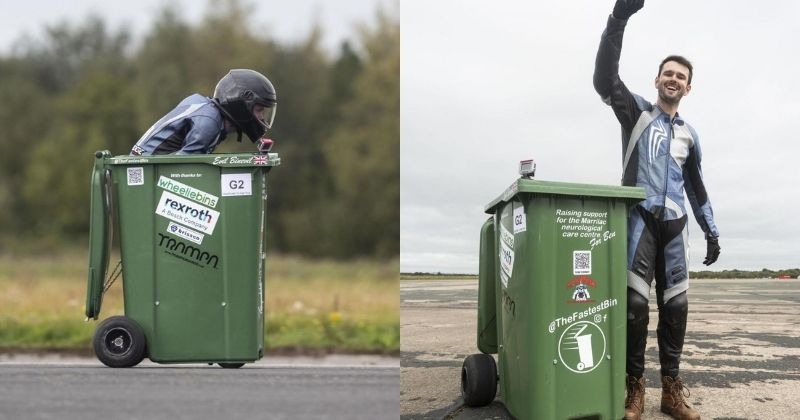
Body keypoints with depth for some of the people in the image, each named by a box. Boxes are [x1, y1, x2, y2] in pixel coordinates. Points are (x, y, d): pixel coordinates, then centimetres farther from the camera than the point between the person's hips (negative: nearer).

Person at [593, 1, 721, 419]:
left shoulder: (689, 134, 20)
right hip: (639, 218, -4)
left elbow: (695, 186, 27)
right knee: (635, 302, -13)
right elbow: (604, 78, -11)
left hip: (674, 225, 5)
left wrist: (711, 232, 19)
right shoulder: (636, 111, 7)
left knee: (675, 305, -1)